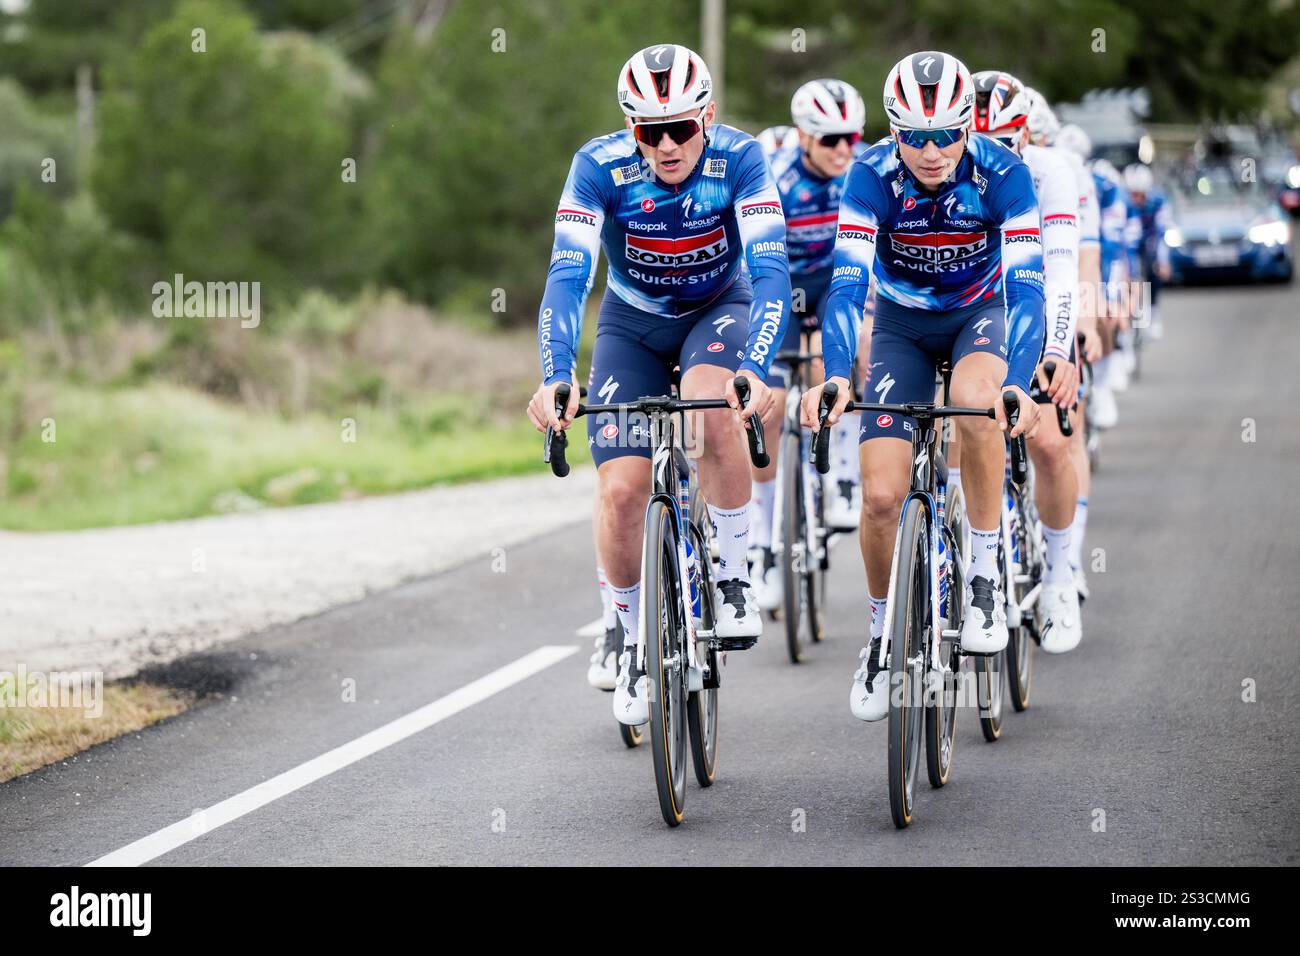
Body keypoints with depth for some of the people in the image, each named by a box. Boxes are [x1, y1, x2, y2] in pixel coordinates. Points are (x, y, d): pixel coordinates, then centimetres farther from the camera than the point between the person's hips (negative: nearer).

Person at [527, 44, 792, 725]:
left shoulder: (739, 160, -27)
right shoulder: (600, 167, -26)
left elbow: (770, 270, -36)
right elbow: (567, 275, -34)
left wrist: (755, 370, -53)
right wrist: (555, 378, -50)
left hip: (719, 310, -1)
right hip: (632, 321, 1)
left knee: (713, 407, -35)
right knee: (621, 491, -13)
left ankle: (733, 574, -15)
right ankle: (631, 637, 12)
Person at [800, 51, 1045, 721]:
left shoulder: (1002, 175, -26)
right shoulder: (871, 176, -24)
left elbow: (1026, 285, -32)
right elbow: (848, 282, -31)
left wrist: (1019, 384, -48)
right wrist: (834, 376, -48)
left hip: (981, 313, -1)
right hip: (902, 322, 1)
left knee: (976, 399, -37)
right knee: (881, 496, -12)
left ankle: (985, 572, -19)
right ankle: (882, 629, 16)